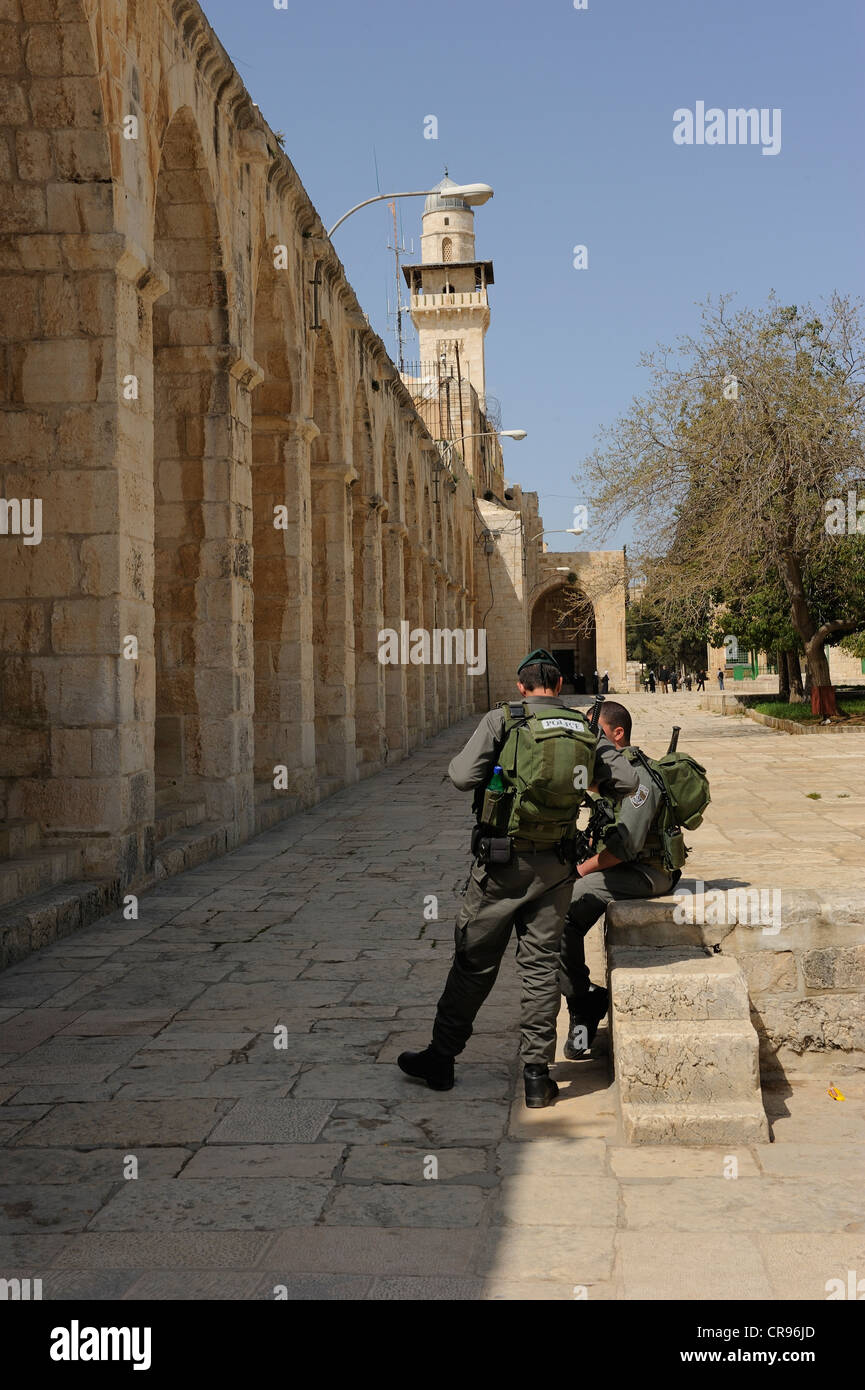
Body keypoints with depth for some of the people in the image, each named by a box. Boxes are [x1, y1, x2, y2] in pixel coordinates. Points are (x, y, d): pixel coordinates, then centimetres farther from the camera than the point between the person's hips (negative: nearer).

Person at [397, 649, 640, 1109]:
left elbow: (463, 777, -18)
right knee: (541, 965, 9)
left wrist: (456, 763, 5)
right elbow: (627, 780, 0)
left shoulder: (500, 720, -8)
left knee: (474, 962, 8)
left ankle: (440, 1058, 21)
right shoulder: (584, 727, 3)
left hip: (503, 860, -2)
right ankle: (537, 1074, 11)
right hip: (556, 863, 3)